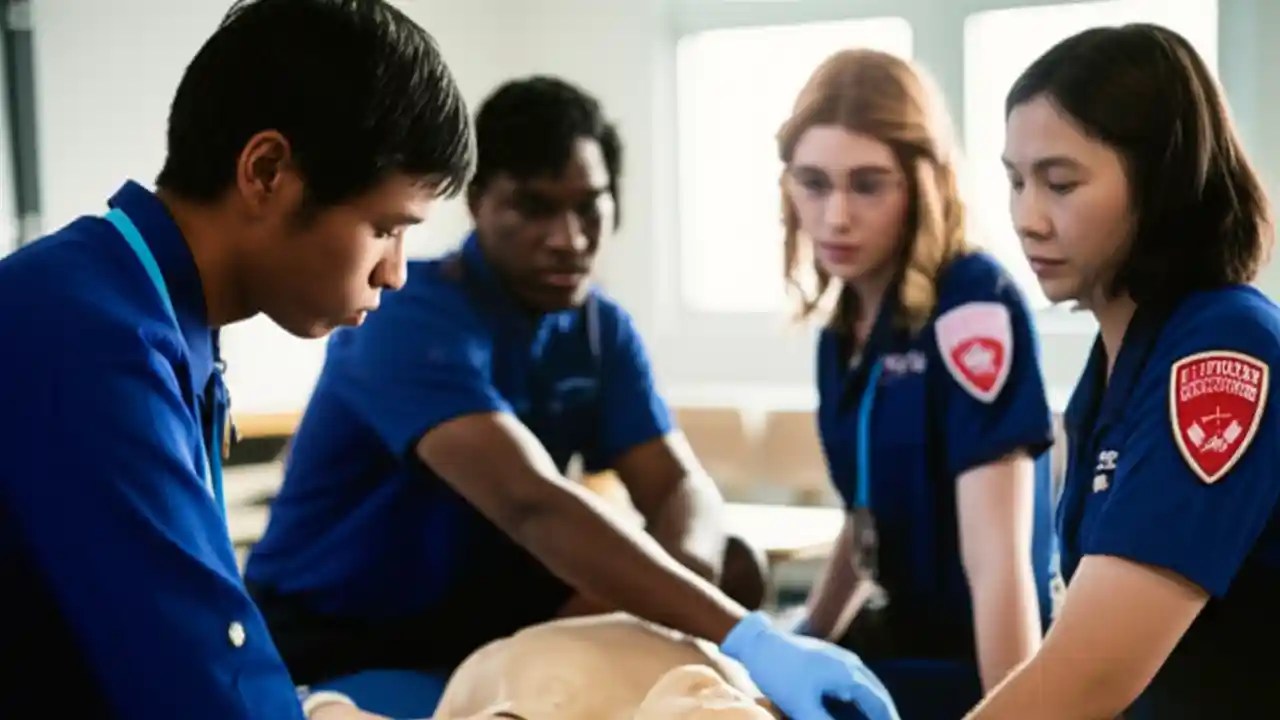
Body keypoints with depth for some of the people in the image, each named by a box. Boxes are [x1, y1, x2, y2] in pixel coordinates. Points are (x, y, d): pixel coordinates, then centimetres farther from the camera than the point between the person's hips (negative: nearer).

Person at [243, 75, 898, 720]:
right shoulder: (413, 320, -22)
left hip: (488, 633, 7)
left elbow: (680, 486, -6)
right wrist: (744, 639, -44)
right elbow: (531, 504, -36)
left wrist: (687, 575, -31)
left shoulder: (601, 328, 2)